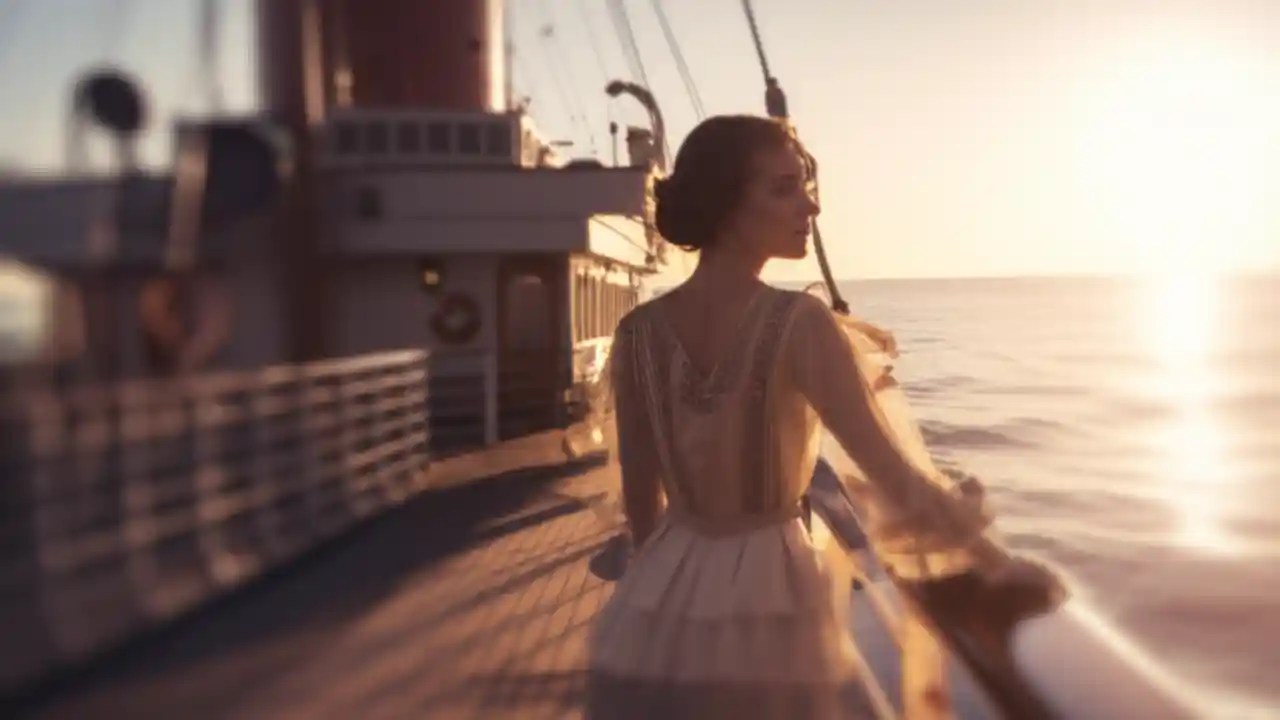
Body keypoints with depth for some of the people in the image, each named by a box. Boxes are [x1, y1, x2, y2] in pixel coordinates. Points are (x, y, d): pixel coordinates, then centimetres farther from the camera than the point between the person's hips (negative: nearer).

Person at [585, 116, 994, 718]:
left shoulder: (637, 333, -2)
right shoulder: (800, 325, -16)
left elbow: (641, 502, 4)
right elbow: (895, 476, -19)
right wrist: (953, 505, 3)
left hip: (659, 614, 4)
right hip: (770, 603, -4)